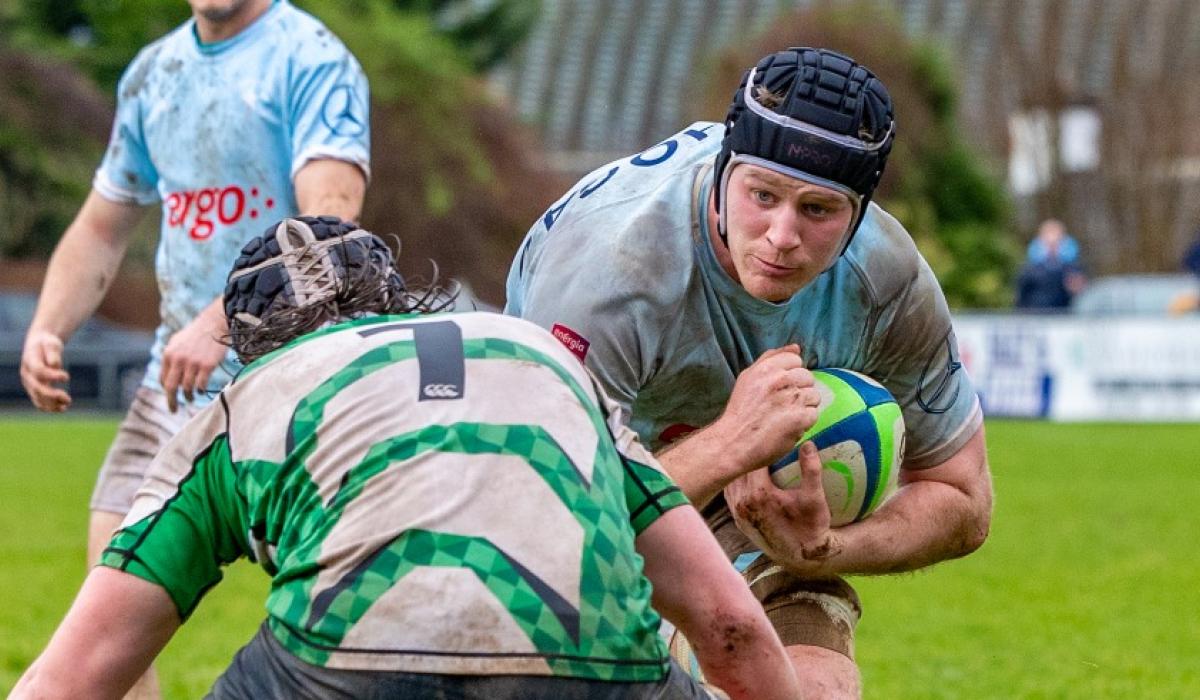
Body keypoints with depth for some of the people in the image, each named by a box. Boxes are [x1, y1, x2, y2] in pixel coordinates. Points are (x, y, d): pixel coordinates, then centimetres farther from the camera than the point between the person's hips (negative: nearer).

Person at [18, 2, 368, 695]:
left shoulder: (313, 61, -9)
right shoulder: (153, 73, 14)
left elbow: (329, 223, -24)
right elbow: (102, 229, 23)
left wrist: (220, 323, -34)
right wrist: (46, 331, 6)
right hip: (173, 385, 7)